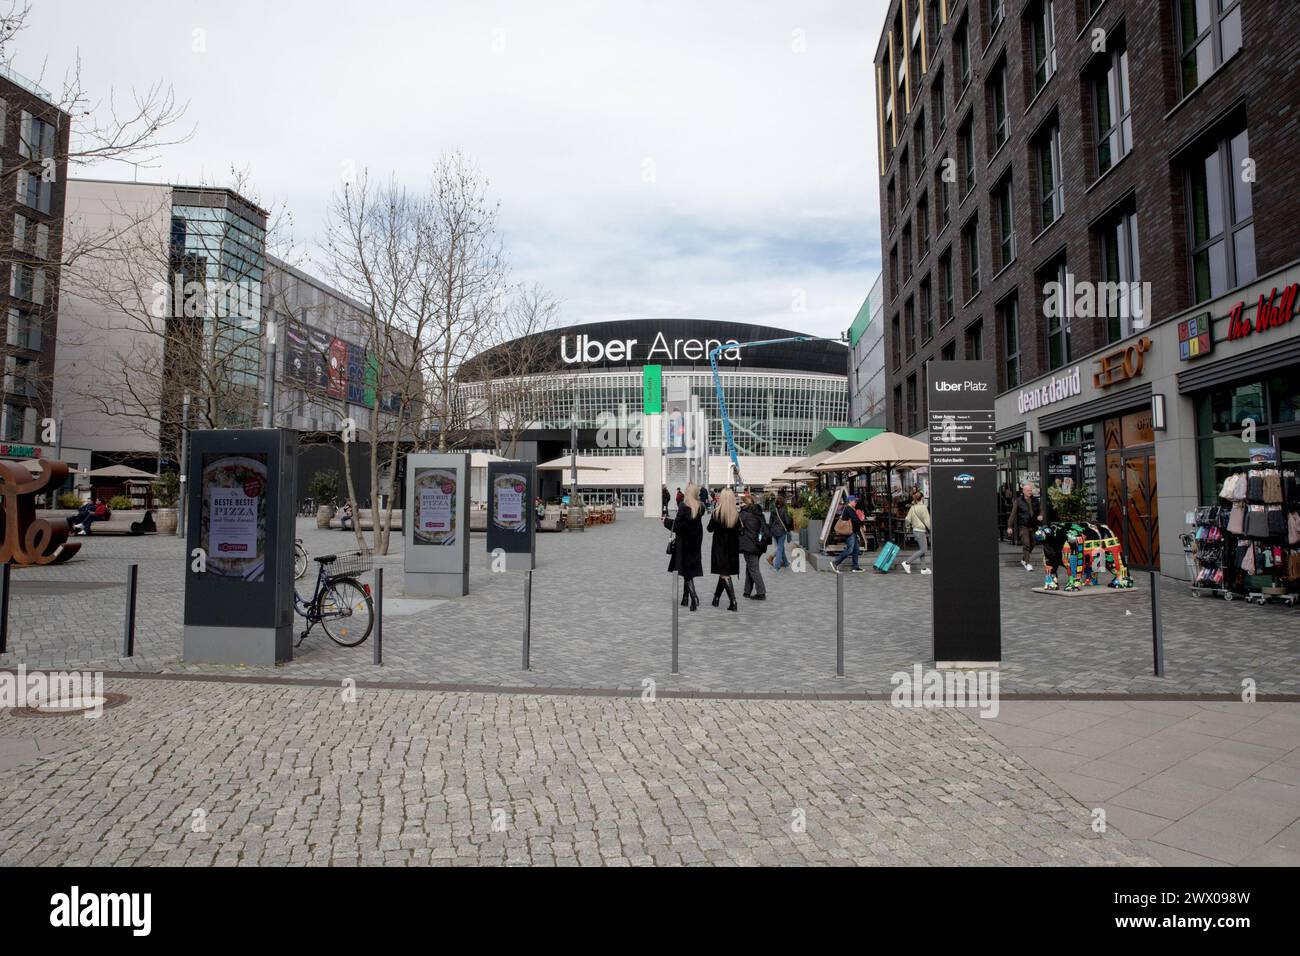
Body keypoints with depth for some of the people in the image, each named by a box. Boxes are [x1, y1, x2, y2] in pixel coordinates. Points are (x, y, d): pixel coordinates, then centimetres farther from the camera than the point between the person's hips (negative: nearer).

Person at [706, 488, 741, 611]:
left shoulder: (716, 513, -13)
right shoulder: (736, 514, -6)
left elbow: (710, 529, -2)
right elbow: (739, 531, 2)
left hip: (719, 547, -3)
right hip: (732, 548, 3)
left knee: (724, 574, 1)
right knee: (724, 573, 17)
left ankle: (733, 602, -10)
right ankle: (716, 598, 29)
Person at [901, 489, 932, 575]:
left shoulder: (912, 508, 5)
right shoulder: (923, 507, -14)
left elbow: (907, 520, 4)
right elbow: (927, 521, -14)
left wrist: (909, 527, 20)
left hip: (915, 530, 8)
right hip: (921, 531, -8)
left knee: (922, 549, 13)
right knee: (923, 550, -3)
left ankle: (923, 569, 15)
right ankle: (907, 563, -7)